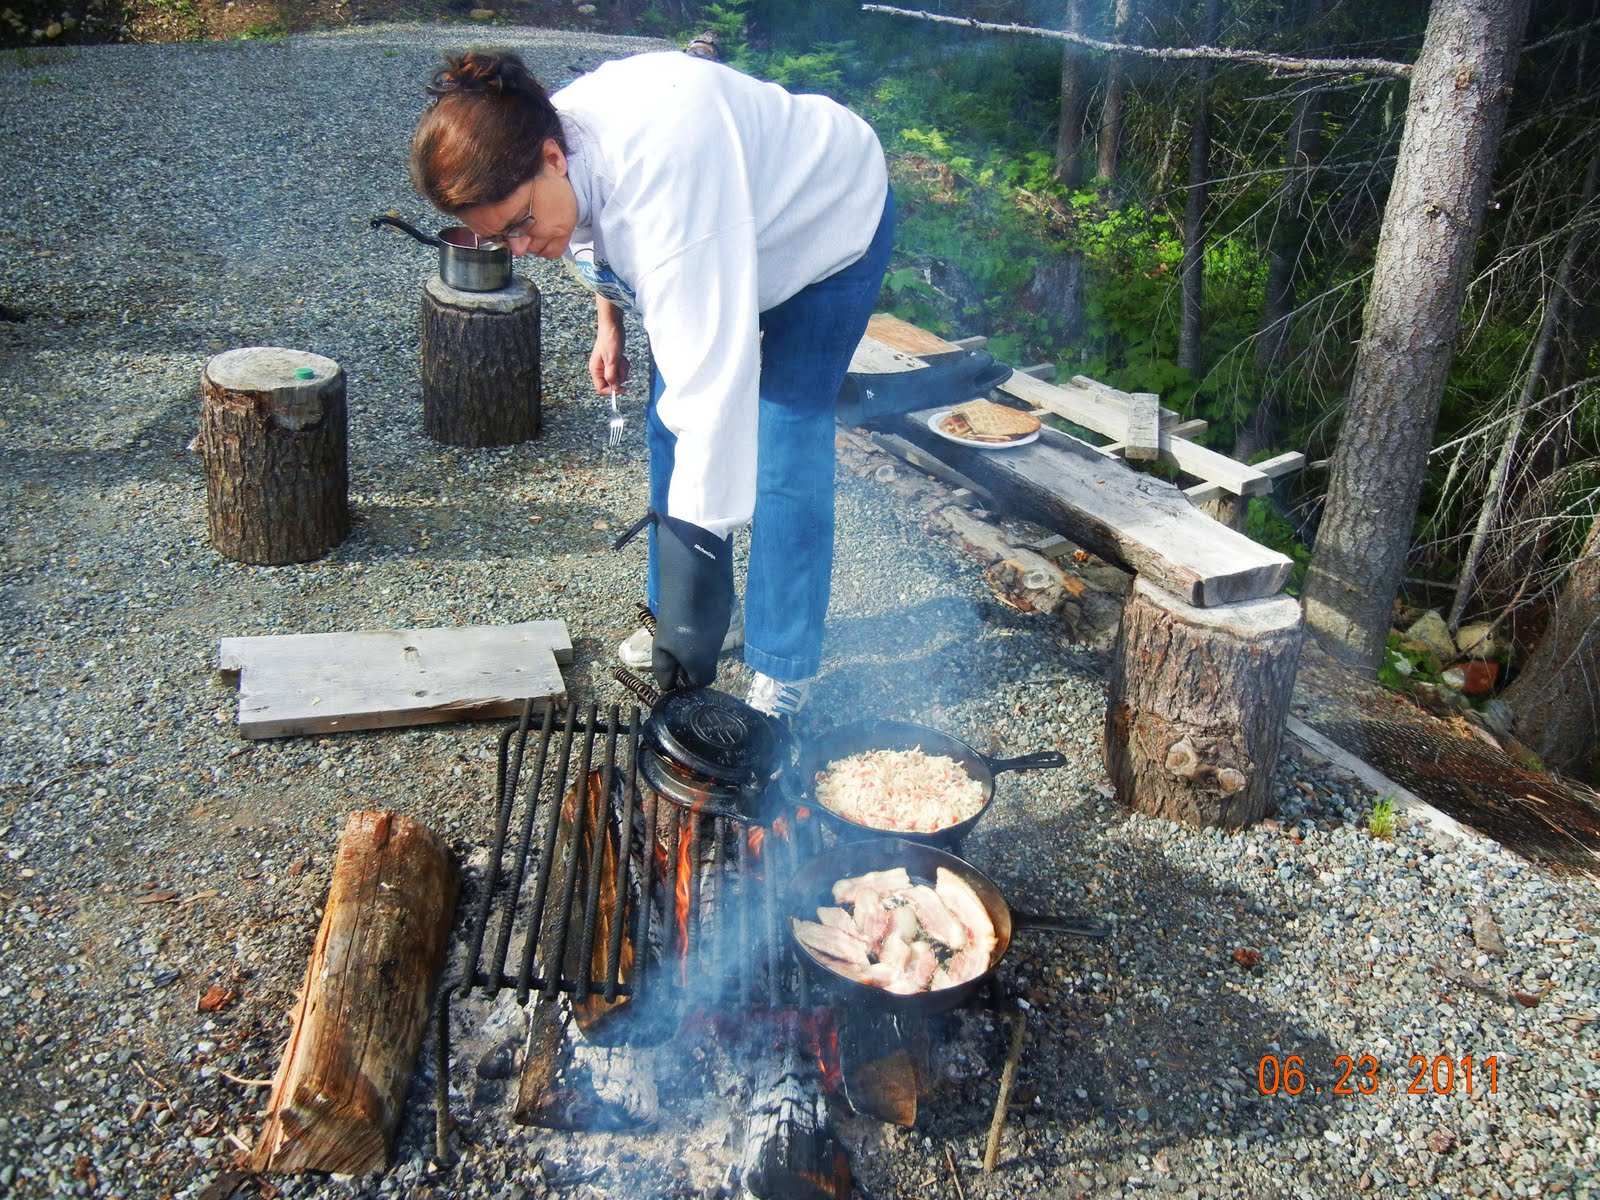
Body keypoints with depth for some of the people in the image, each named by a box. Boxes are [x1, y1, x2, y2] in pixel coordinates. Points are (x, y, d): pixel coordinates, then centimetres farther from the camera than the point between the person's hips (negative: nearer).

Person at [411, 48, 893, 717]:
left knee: (784, 448, -15)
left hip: (828, 228, -8)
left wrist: (702, 516, -48)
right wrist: (608, 321, 7)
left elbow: (713, 367, -49)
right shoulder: (533, 166, -19)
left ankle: (784, 672, -3)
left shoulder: (663, 170, -46)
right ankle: (681, 628, 20)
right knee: (669, 430, 5)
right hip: (726, 242, 8)